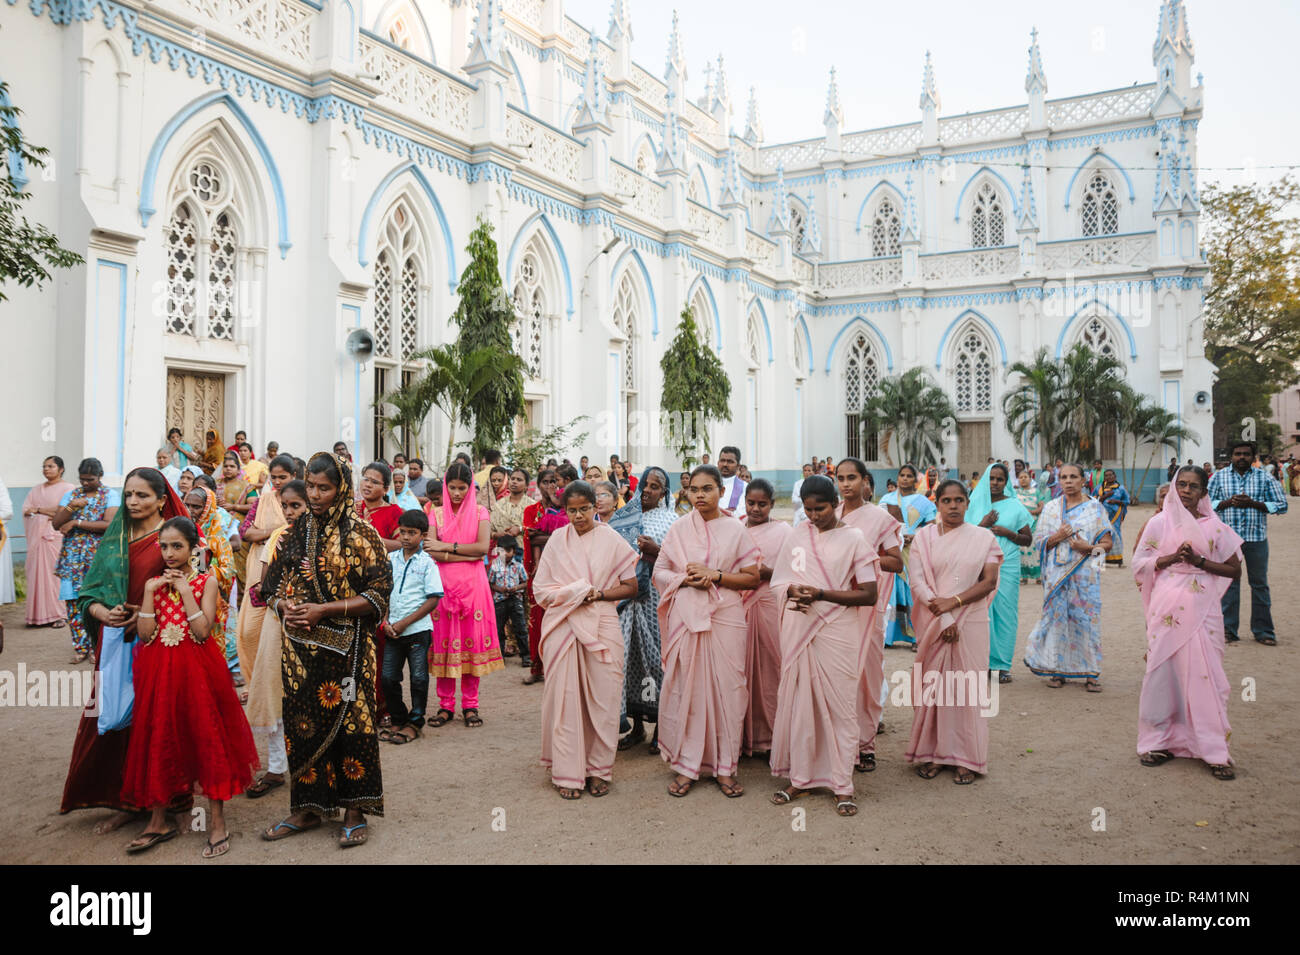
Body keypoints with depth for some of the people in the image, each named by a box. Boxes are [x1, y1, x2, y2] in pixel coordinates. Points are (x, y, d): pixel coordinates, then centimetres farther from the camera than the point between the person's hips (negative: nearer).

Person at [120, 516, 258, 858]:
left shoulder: (205, 581, -1)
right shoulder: (154, 582, 7)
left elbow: (203, 632, -13)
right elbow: (145, 634, -4)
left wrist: (185, 591, -14)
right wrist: (150, 591, -8)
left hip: (197, 669, -3)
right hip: (159, 671, 3)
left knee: (207, 736, -2)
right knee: (159, 739, 7)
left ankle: (217, 822, 7)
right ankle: (158, 821, 22)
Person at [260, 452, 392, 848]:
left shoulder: (361, 535, -5)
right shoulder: (294, 535, 9)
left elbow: (377, 596, -9)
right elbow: (271, 587, 17)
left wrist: (324, 610, -16)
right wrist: (285, 607, -5)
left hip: (345, 649, -4)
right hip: (300, 649, 4)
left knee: (349, 722, 0)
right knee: (302, 722, 8)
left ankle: (354, 810, 13)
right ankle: (307, 808, 21)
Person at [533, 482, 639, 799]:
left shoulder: (611, 540, 5)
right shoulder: (557, 540, 8)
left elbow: (630, 586, 4)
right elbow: (541, 589, 5)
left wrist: (599, 594, -11)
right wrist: (576, 594, -10)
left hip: (602, 626, 0)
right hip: (563, 627, 1)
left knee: (602, 699, 1)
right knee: (565, 699, 0)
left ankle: (598, 770, 14)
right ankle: (567, 773, 8)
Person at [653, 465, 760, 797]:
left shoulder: (734, 530, 5)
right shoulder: (678, 529, 9)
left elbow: (753, 578, 2)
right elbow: (659, 573, 10)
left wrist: (715, 575, -11)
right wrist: (685, 579, -9)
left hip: (725, 617, -1)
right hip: (685, 616, 1)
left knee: (726, 687, 0)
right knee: (684, 687, 1)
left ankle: (725, 766, 12)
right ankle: (686, 765, 12)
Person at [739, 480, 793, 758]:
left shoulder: (783, 531, 4)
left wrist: (767, 572, -17)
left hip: (768, 607, -3)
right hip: (736, 606, 3)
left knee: (767, 668, -2)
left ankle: (766, 738, 9)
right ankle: (739, 735, 11)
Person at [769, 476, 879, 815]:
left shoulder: (853, 538, -2)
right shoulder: (796, 536, 9)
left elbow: (869, 594, -8)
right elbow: (779, 581, 14)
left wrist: (821, 594, -16)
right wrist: (793, 591, -9)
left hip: (838, 633, -3)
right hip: (799, 630, 4)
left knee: (840, 707, 1)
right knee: (799, 703, 8)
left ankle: (842, 785, 11)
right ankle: (800, 778, 20)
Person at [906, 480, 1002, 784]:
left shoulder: (983, 537, 5)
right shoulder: (924, 537, 4)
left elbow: (989, 581, -3)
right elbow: (916, 581, -5)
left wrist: (953, 602, -14)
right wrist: (944, 619, -14)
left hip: (971, 622, 0)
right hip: (933, 623, 0)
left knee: (966, 686, 1)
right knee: (933, 684, 3)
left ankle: (965, 758, 11)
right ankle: (932, 753, 14)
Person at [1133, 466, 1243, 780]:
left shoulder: (1215, 527, 6)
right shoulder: (1159, 523, 6)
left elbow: (1234, 570, 5)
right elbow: (1139, 563, 5)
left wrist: (1200, 561, -9)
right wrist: (1171, 557, -10)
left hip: (1202, 609, 0)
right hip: (1167, 608, 0)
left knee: (1204, 674, -3)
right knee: (1163, 669, 1)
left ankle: (1213, 749, 5)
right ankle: (1160, 741, 13)